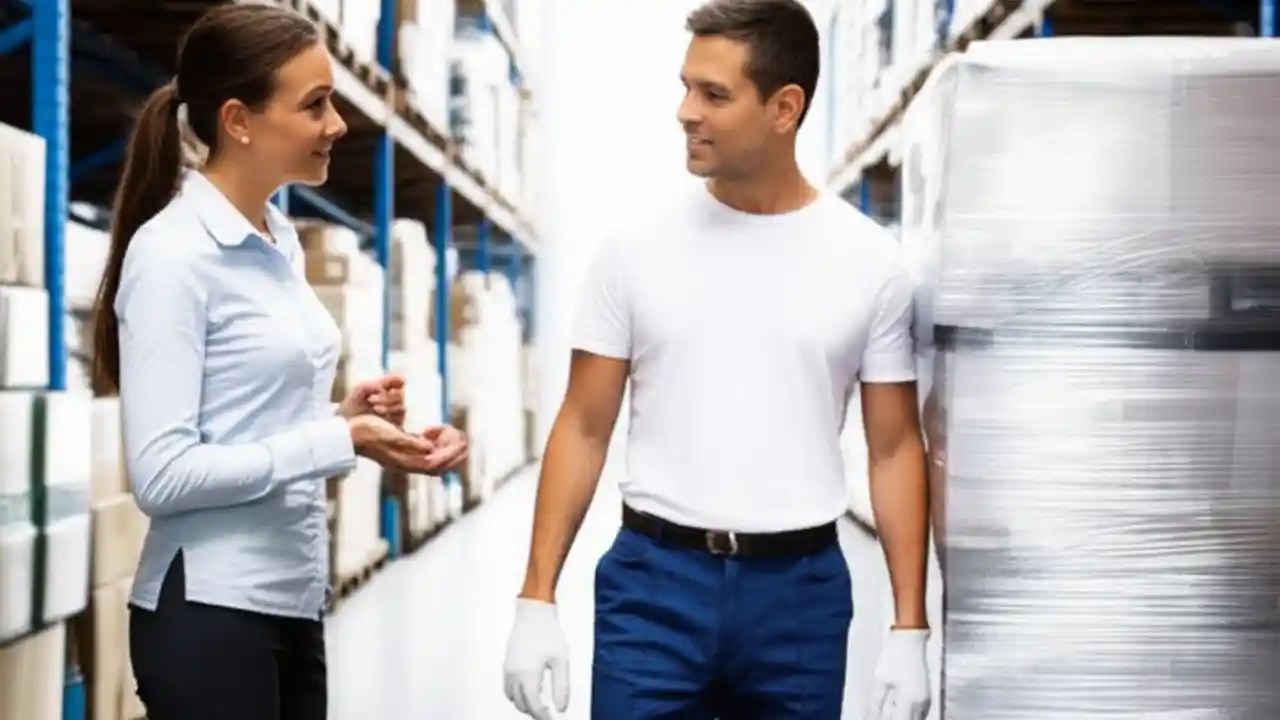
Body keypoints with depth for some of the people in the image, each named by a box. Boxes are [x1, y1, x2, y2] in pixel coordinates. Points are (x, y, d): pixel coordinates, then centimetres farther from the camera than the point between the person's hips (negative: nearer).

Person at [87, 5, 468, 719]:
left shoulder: (280, 239, 10)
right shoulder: (171, 253, -14)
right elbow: (162, 473, -20)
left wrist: (345, 413, 1)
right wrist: (341, 441, -21)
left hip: (293, 601, 8)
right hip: (210, 610, -8)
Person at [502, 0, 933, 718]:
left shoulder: (871, 263, -1)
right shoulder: (637, 248, 0)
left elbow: (896, 450, 3)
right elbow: (584, 431, 3)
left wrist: (910, 630, -2)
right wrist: (536, 601, -4)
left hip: (800, 589, 0)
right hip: (654, 581, 0)